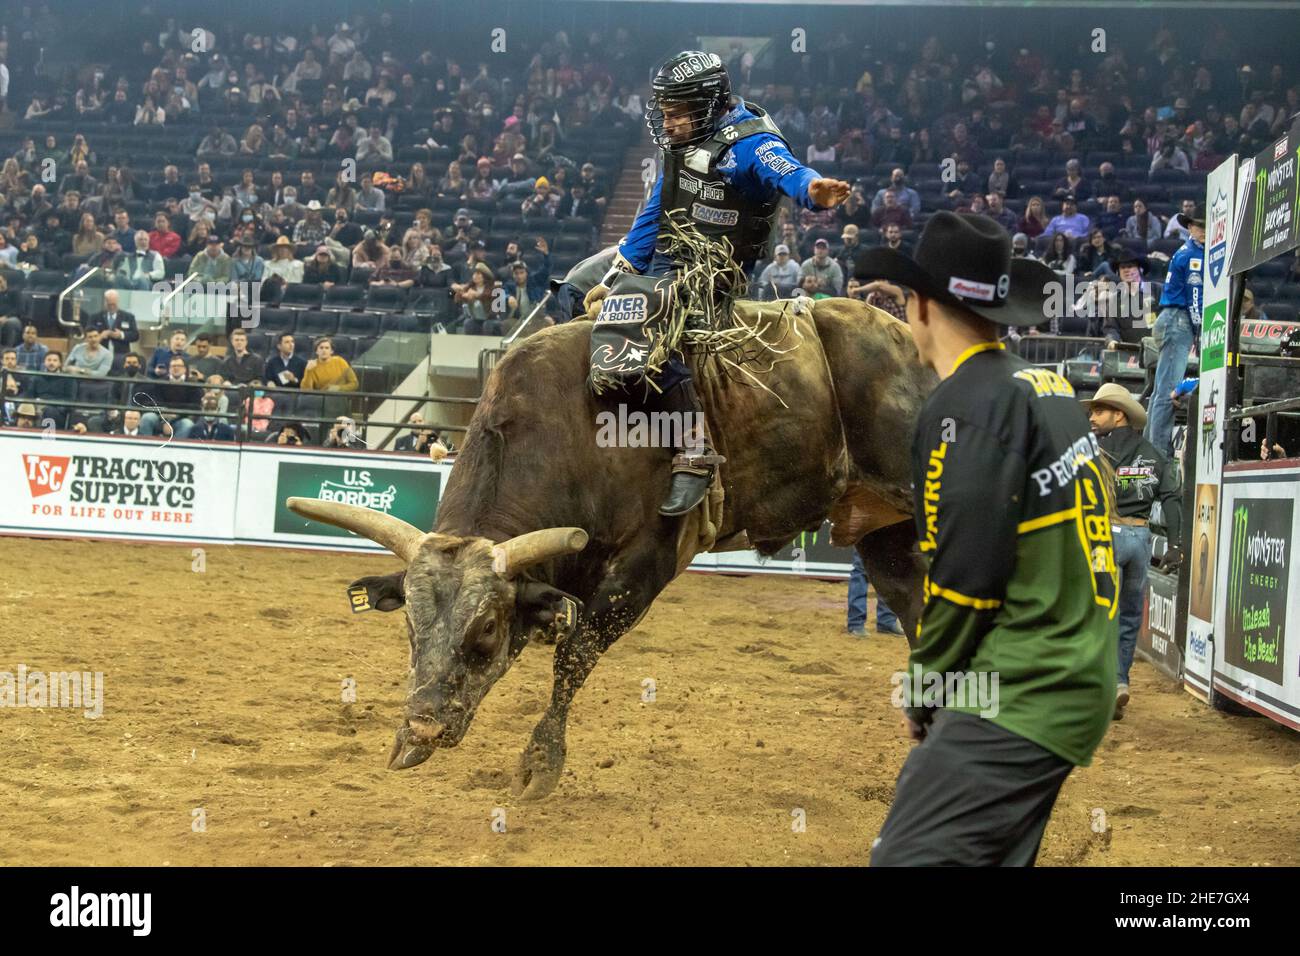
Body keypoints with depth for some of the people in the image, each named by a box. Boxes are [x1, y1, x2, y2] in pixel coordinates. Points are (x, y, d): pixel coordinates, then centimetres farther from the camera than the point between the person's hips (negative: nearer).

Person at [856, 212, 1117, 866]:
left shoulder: (970, 403, -12)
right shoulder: (1052, 390, 14)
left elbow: (965, 576, -15)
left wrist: (922, 690, -2)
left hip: (1016, 702, -9)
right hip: (1075, 688, 9)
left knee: (907, 857, -14)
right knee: (988, 854, 15)